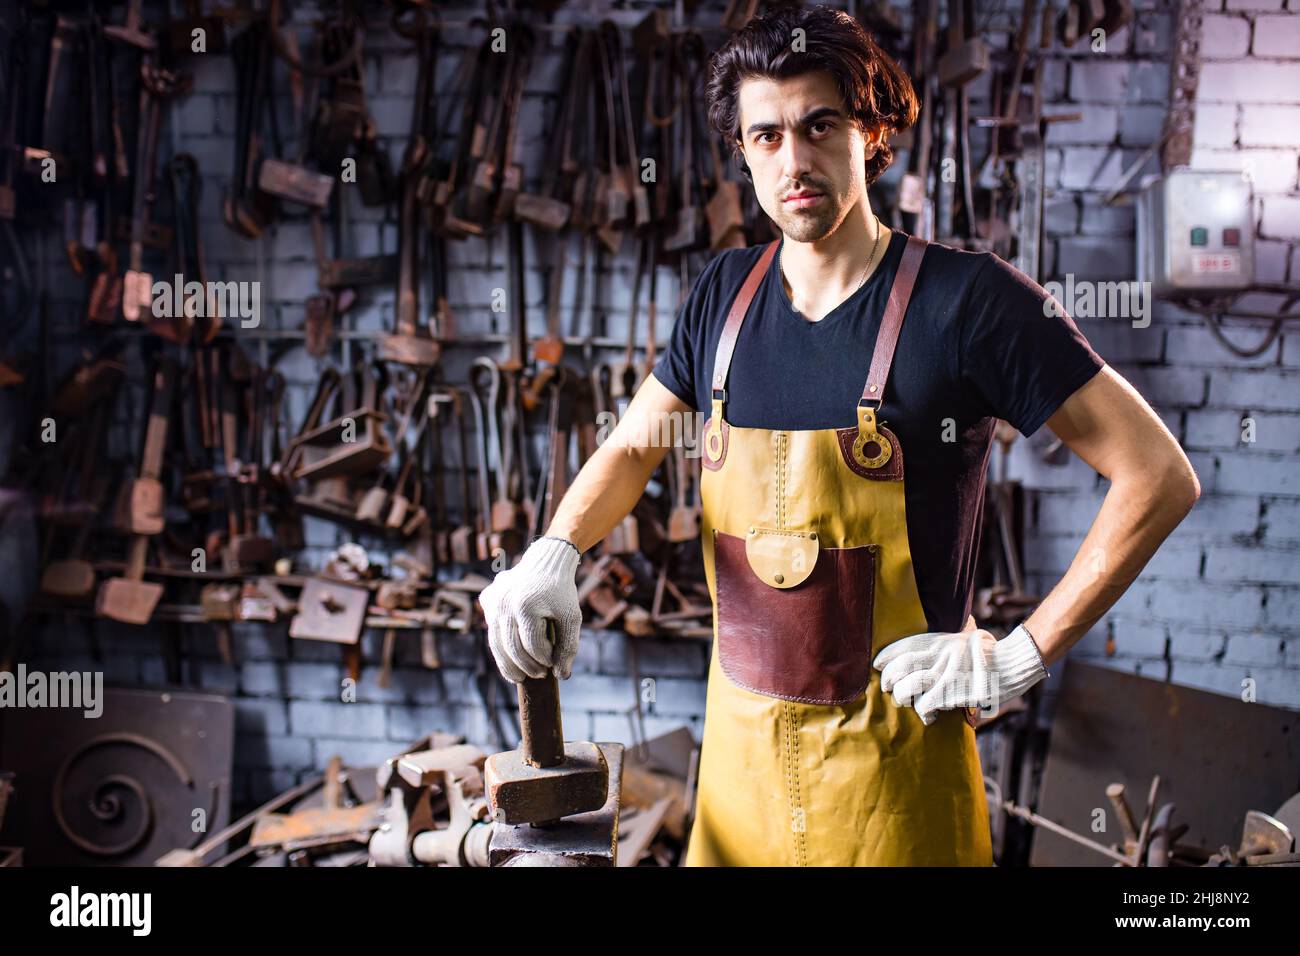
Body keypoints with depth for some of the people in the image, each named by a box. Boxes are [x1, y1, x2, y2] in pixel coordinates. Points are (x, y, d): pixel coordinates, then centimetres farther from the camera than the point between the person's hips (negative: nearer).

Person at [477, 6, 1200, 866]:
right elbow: (633, 447, 13)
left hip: (891, 753, -5)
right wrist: (553, 553, -7)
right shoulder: (726, 292, 2)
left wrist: (1023, 657, -16)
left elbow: (1160, 476, -14)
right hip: (740, 733, 5)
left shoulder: (967, 298, -14)